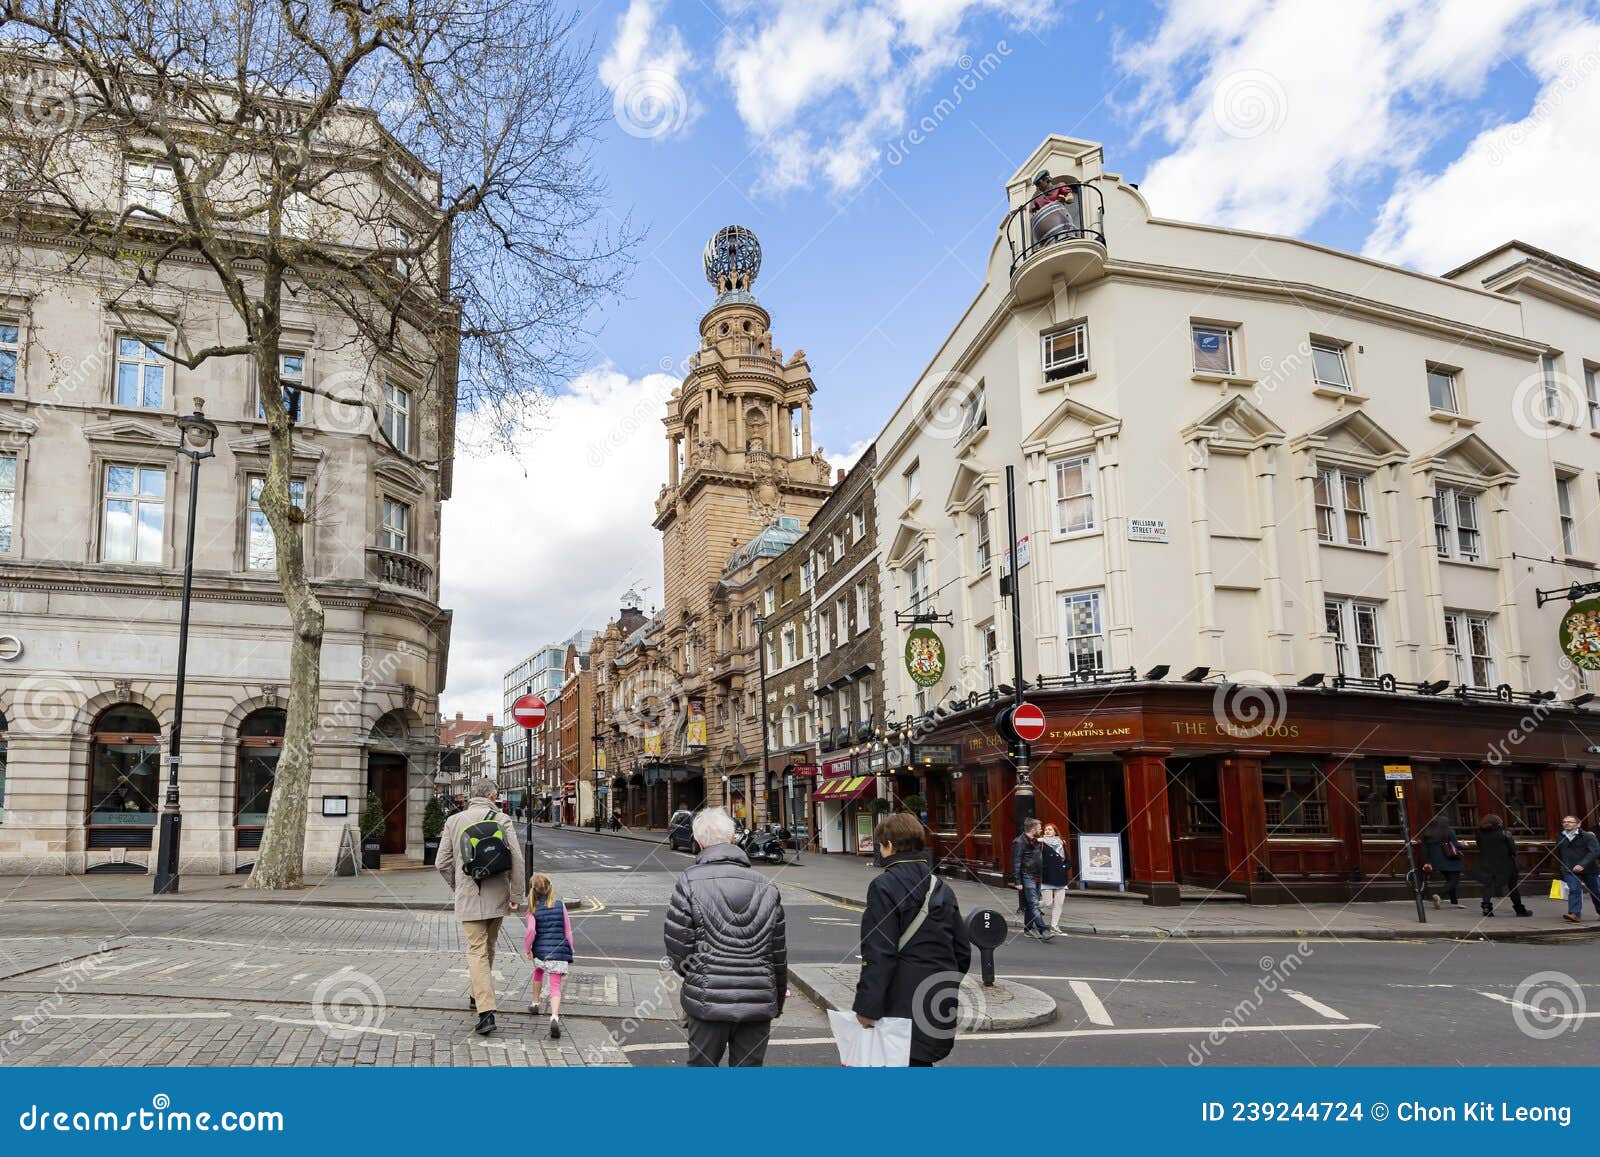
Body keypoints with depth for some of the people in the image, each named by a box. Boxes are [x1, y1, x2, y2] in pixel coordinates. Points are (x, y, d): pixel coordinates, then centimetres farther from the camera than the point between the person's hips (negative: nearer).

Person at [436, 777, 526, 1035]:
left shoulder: (454, 821, 2)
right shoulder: (502, 819, -2)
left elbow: (442, 863, 3)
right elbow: (516, 859, -10)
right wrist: (516, 895, -5)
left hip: (468, 898, -1)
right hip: (497, 897, 1)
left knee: (477, 951, -2)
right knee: (488, 948, 19)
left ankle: (486, 1012, -13)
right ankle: (478, 997, 34)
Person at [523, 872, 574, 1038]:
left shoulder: (533, 911, 0)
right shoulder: (560, 905, 4)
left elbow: (531, 931, -15)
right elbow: (568, 931, 6)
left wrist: (526, 948, 1)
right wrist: (569, 952, 16)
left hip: (540, 951, 1)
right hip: (560, 952, -1)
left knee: (538, 971, 33)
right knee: (555, 985, -4)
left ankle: (535, 1003, 44)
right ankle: (554, 1017, -26)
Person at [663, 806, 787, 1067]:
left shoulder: (689, 882, -8)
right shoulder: (766, 887, 4)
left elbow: (676, 945, -9)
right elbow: (779, 953, 9)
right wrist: (778, 1001, 21)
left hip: (708, 1001, -3)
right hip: (758, 1004, 3)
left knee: (702, 1065, 13)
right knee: (748, 1066, 13)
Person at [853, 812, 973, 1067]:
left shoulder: (884, 886, -11)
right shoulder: (941, 887, 12)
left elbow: (878, 953, -18)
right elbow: (963, 951, 14)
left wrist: (867, 1005, -14)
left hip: (903, 1005, -7)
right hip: (941, 1006, 7)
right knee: (921, 1064, 19)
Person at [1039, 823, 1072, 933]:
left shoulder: (1061, 844, 11)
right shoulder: (1041, 844, -1)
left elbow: (1069, 862, 12)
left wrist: (1064, 868, -2)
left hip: (1060, 879, 4)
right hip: (1047, 879, -4)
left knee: (1058, 903, 1)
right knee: (1048, 903, -5)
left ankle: (1054, 926, 9)